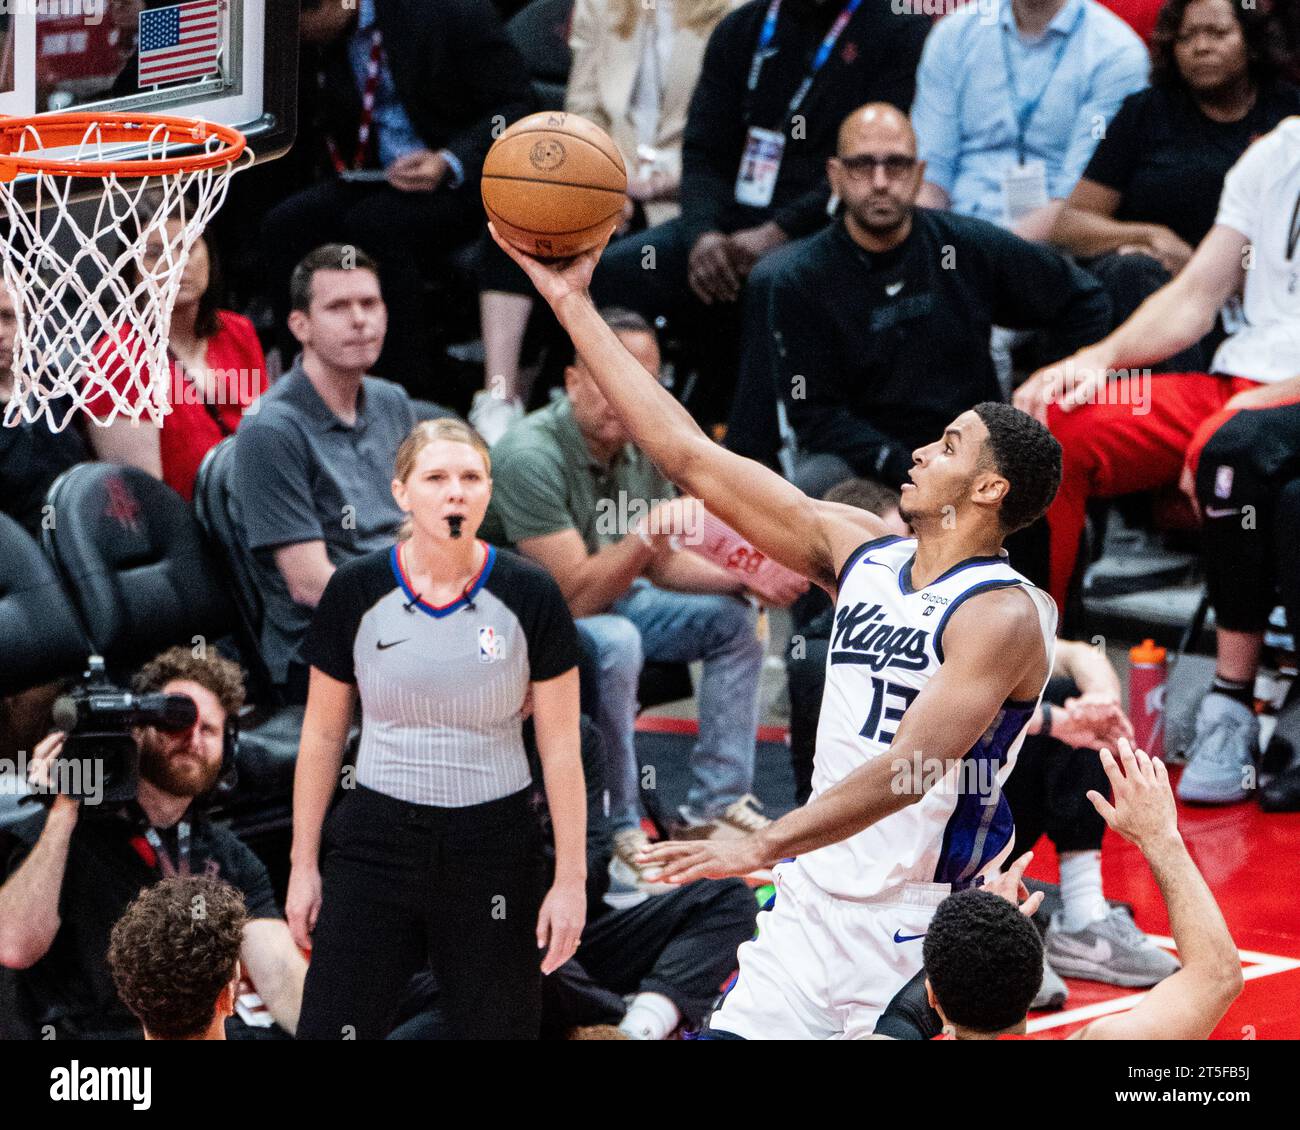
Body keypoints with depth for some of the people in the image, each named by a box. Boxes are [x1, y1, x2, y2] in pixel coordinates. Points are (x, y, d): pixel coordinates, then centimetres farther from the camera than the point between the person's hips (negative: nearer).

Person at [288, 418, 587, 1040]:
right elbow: (323, 735, 6)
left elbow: (560, 745, -1)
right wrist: (303, 866, 6)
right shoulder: (356, 591, -2)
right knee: (332, 1027, -3)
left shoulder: (529, 596, -5)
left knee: (498, 1028, 4)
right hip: (376, 842, 1)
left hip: (493, 848, -1)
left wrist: (571, 879, -3)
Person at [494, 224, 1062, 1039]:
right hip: (814, 905, 7)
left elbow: (908, 770, -26)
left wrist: (765, 846, -37)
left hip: (920, 937, -7)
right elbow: (691, 456, 8)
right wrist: (574, 304, 6)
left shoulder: (1005, 615, -14)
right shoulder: (859, 552, 7)